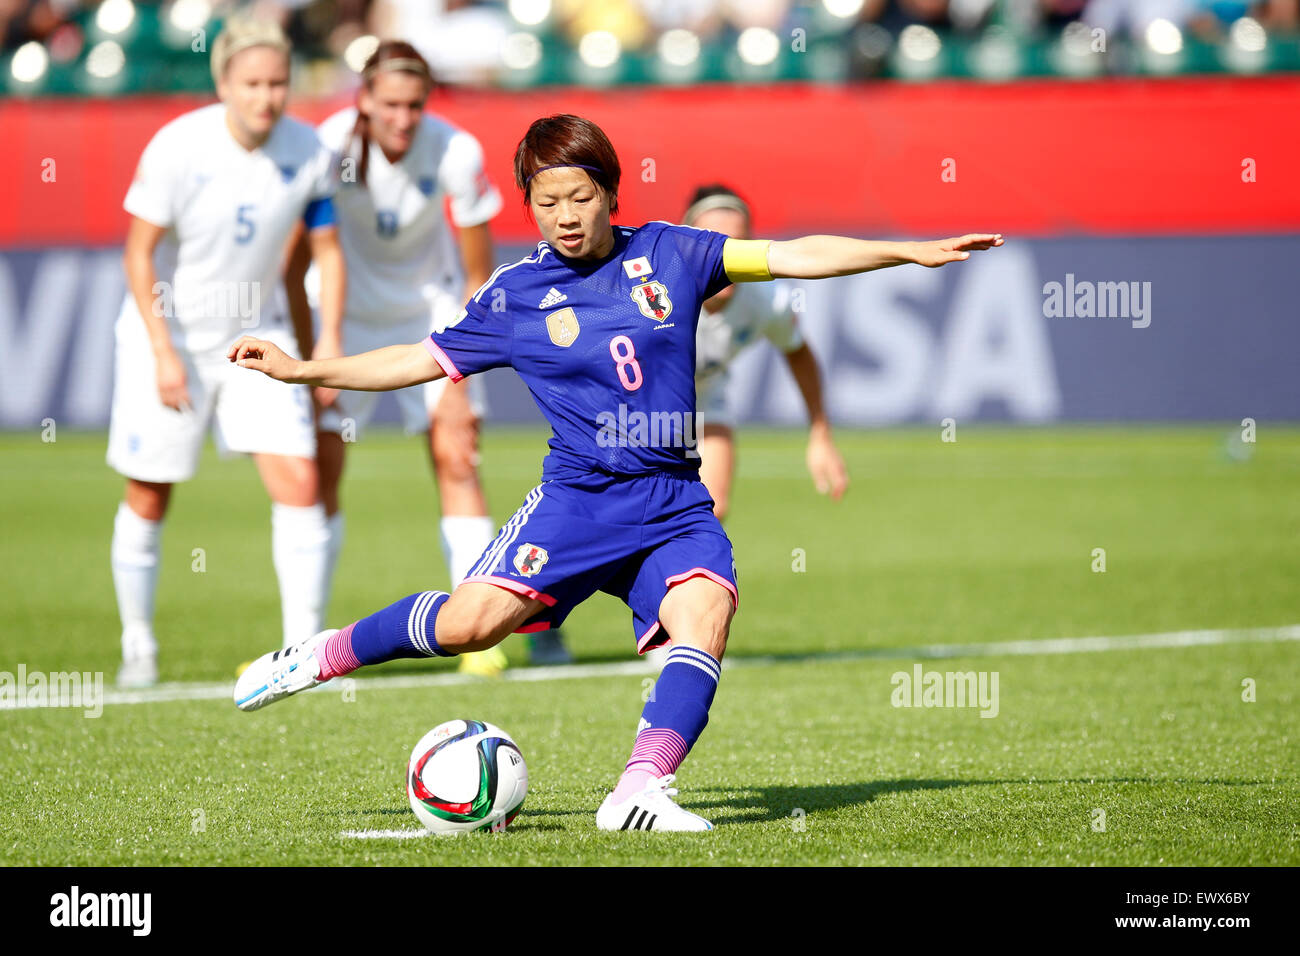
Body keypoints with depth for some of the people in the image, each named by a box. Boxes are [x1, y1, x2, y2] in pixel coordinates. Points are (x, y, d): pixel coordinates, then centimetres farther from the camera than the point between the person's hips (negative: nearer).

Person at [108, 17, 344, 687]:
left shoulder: (306, 152, -9)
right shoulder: (177, 148, -20)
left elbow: (326, 247, 4)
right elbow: (139, 252, -14)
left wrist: (330, 341, -3)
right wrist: (164, 352, -18)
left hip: (253, 336, 3)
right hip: (167, 335, -3)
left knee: (299, 482, -10)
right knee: (149, 498, 5)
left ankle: (303, 647, -4)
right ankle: (137, 644, 23)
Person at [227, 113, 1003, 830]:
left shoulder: (668, 255, 5)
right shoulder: (515, 297, 5)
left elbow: (794, 257, 4)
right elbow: (422, 361, 13)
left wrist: (912, 252, -2)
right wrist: (300, 370, 7)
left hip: (675, 503, 2)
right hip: (579, 497, -1)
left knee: (704, 614, -25)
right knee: (474, 621, -15)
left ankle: (642, 792, -31)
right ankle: (320, 658, 8)